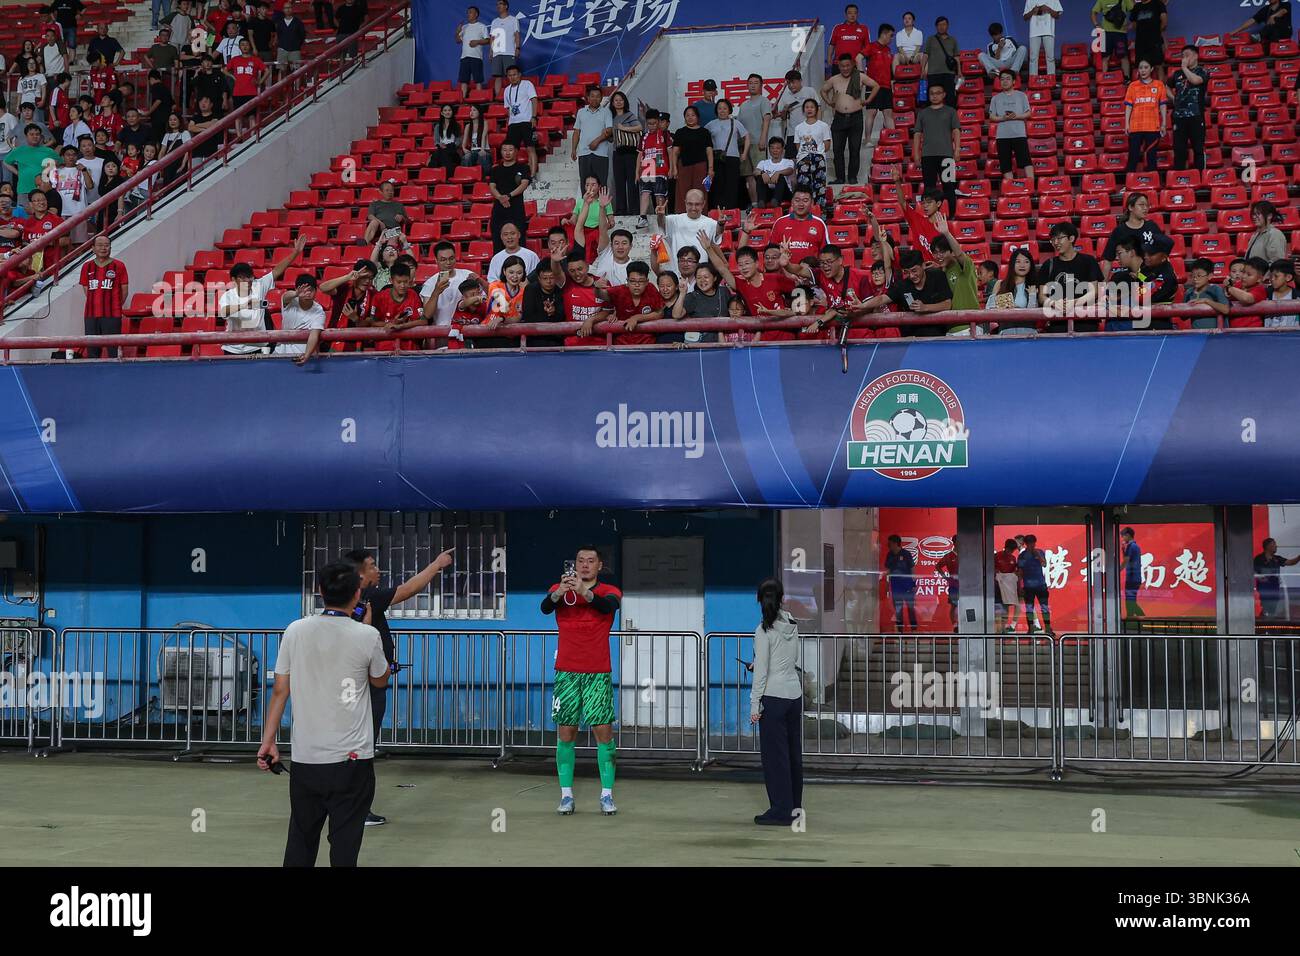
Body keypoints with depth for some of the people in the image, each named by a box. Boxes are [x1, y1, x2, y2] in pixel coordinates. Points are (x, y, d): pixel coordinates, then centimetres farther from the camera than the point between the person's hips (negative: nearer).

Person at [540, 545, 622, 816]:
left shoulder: (610, 592, 3)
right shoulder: (559, 589, 5)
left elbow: (609, 605, -21)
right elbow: (545, 607, -15)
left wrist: (584, 592, -38)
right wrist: (559, 592, -37)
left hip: (598, 674, -1)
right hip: (566, 673, 1)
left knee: (604, 731, -5)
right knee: (565, 734, 2)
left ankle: (607, 796, 1)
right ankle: (566, 796, 7)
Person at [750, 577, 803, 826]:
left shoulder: (764, 630, -13)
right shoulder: (792, 625, 6)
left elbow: (761, 671, -14)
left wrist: (755, 704, -10)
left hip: (773, 697, -7)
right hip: (795, 693, 7)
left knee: (775, 754, -1)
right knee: (793, 751, 15)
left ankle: (781, 811, 1)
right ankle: (795, 804, 24)